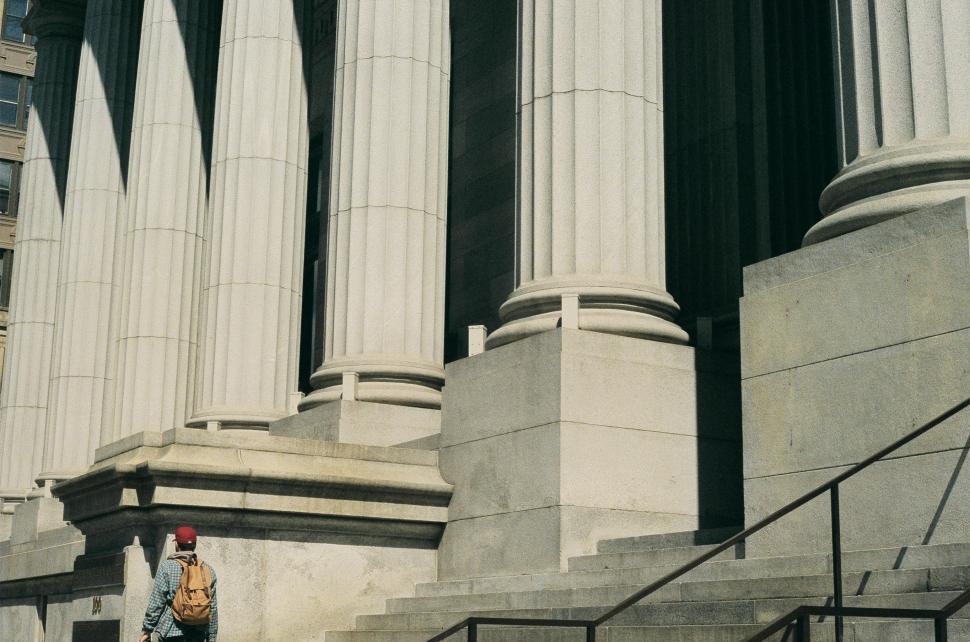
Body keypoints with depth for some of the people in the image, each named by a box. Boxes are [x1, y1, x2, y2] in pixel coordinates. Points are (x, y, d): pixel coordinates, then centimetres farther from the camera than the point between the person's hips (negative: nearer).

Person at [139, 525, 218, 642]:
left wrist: (147, 630, 3)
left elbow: (156, 603, -5)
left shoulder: (167, 567, -2)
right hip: (199, 632, 3)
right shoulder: (208, 571, 8)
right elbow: (213, 610, 8)